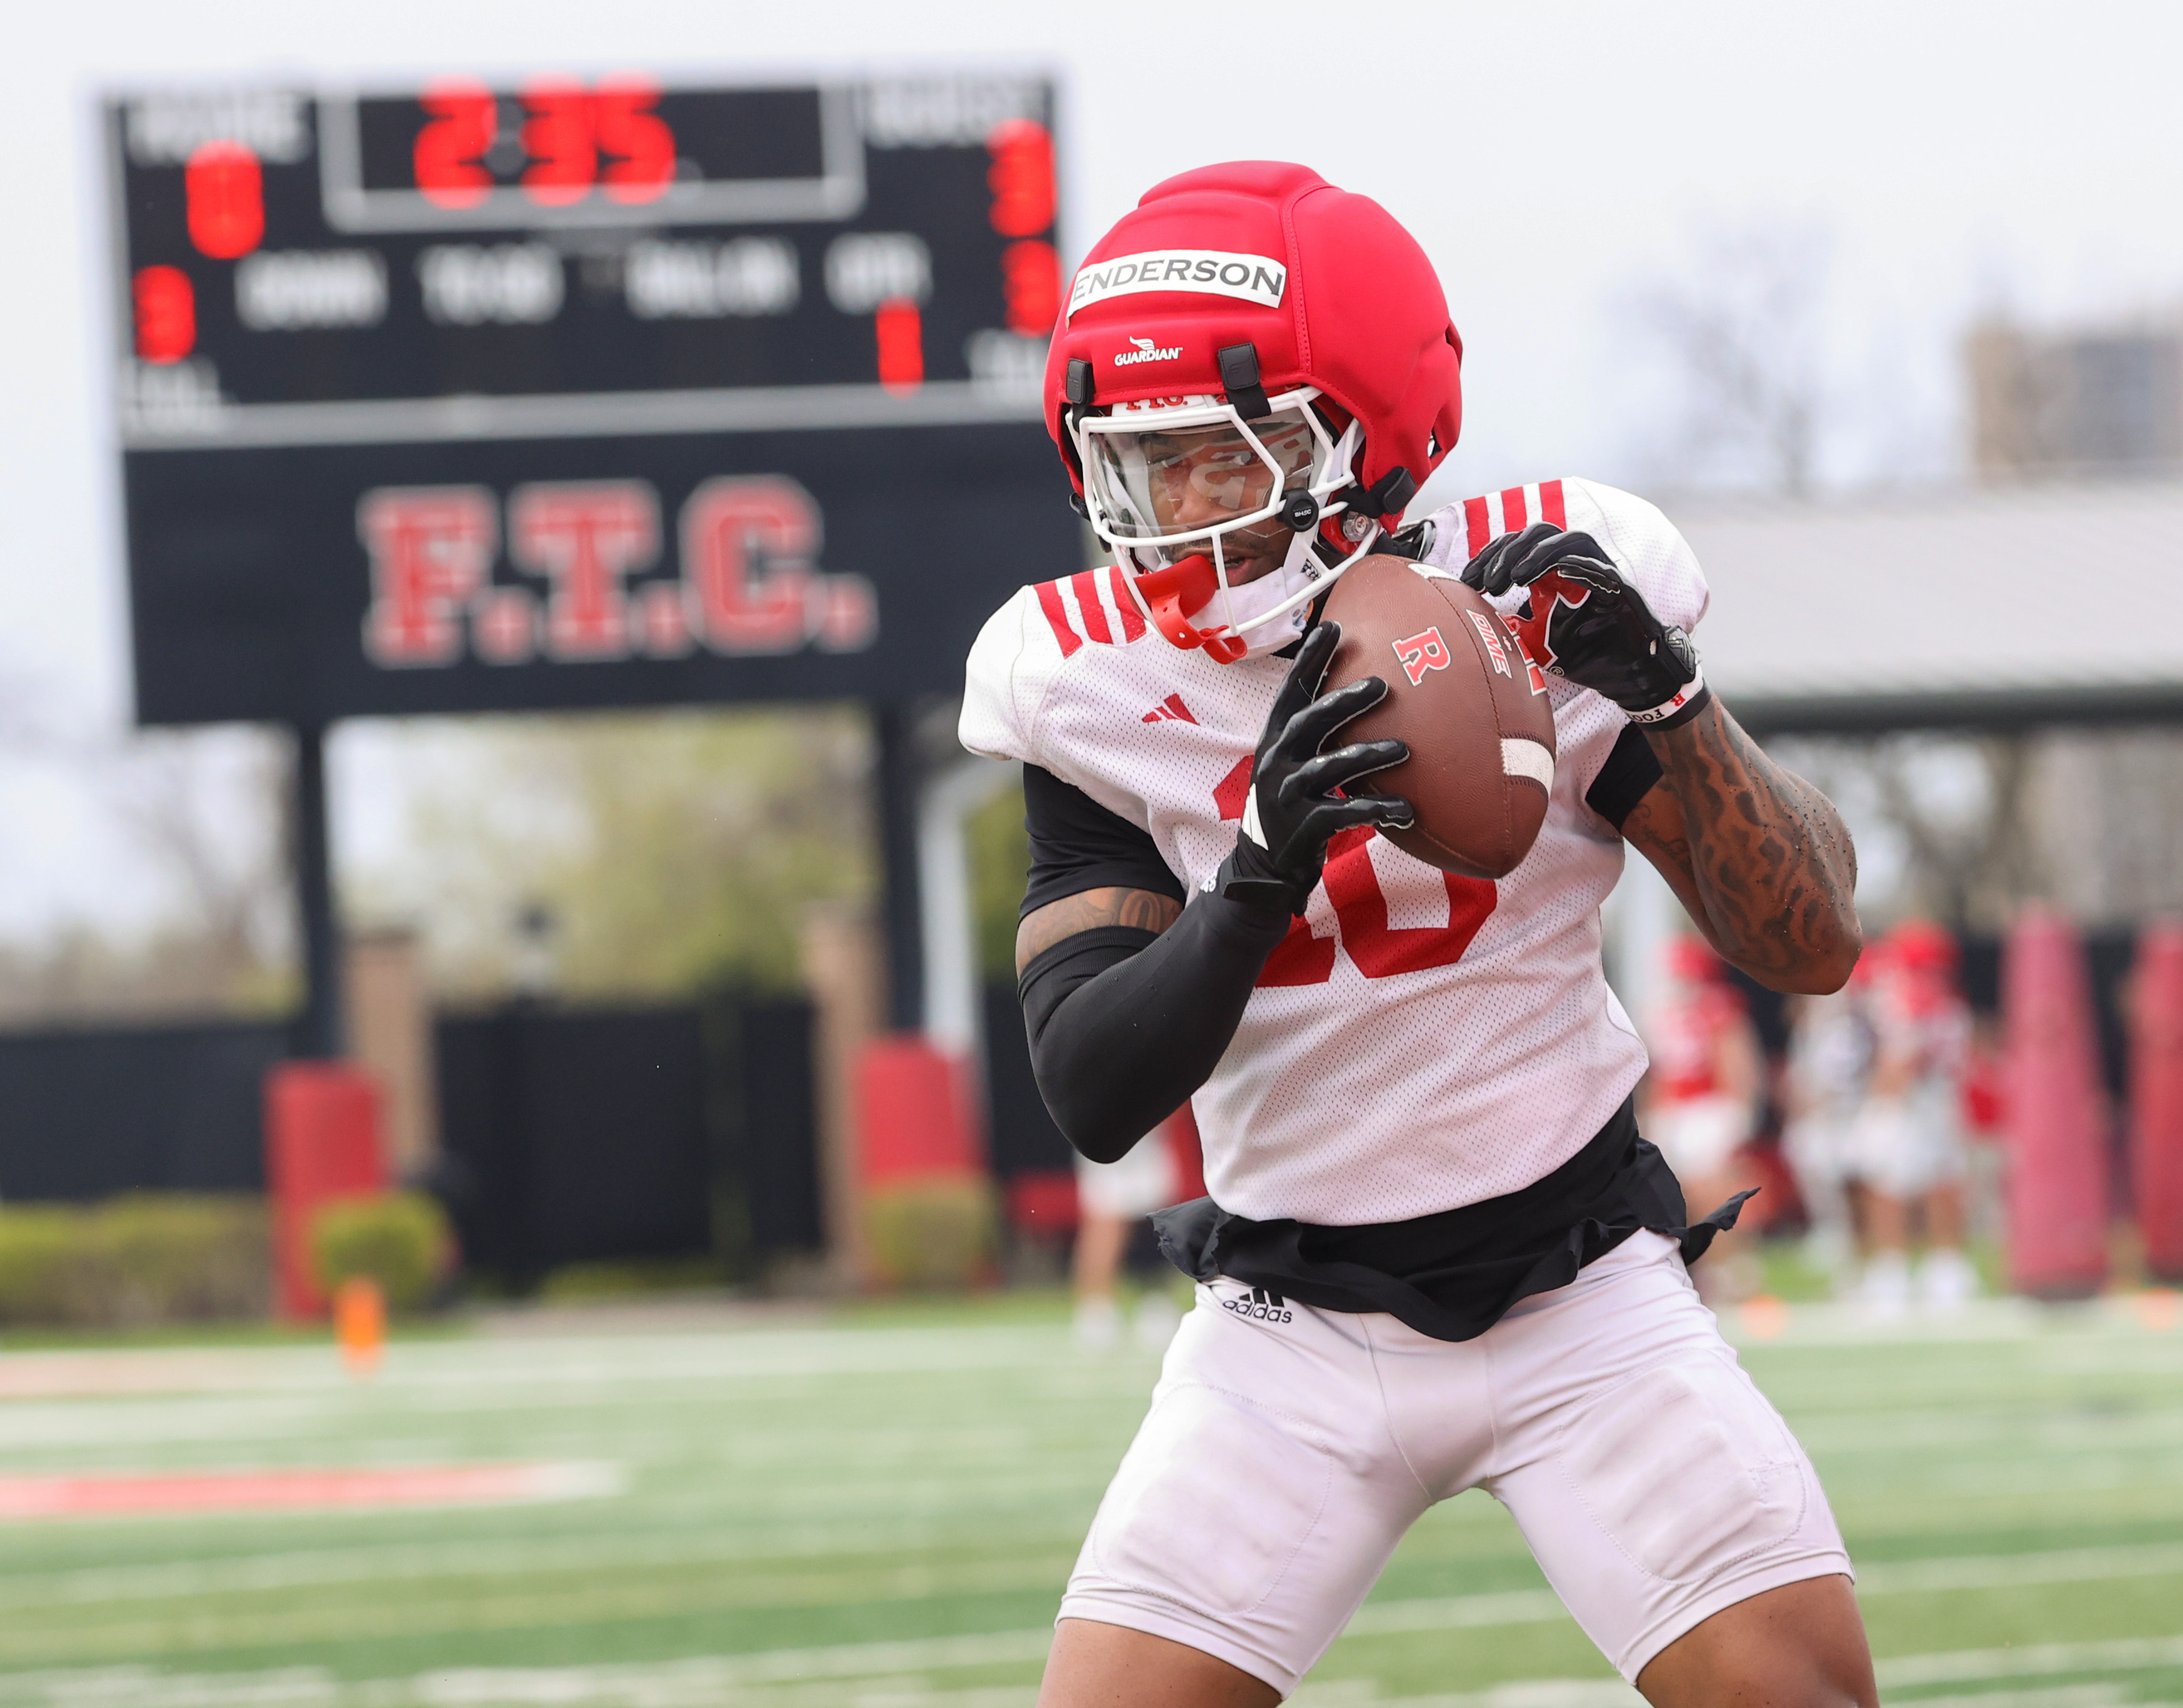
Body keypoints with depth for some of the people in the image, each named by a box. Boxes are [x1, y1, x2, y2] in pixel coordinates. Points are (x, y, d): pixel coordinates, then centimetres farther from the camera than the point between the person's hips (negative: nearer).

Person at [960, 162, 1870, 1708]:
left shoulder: (1549, 604, -9)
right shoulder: (1093, 692, -6)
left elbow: (1811, 944, -8)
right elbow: (1092, 1092, -13)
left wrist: (1663, 698, -23)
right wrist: (1259, 880, -30)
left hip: (1584, 1289, -1)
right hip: (1296, 1329, 1)